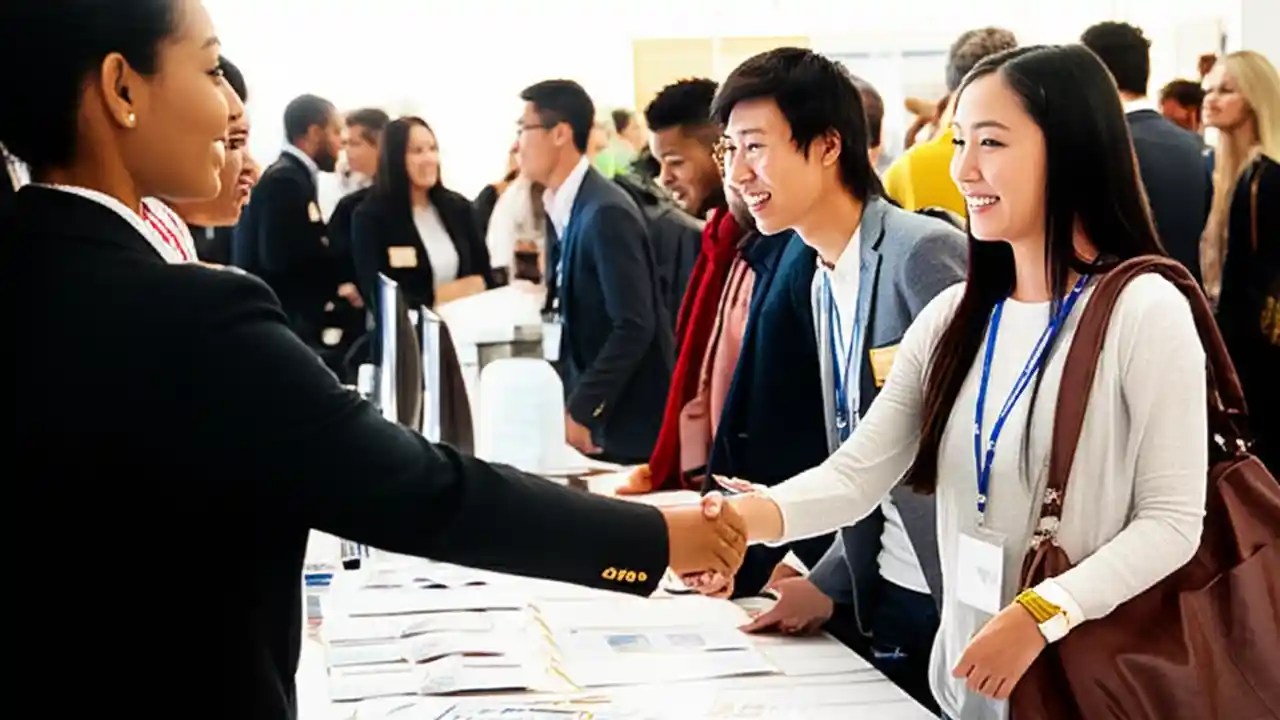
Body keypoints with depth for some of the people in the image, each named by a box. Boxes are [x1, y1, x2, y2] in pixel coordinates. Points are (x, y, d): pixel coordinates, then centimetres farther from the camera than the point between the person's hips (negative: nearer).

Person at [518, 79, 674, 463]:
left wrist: (580, 409, -20)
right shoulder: (566, 208, 8)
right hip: (597, 415, 8)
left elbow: (634, 326, -22)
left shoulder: (605, 213, -18)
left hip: (628, 420, -8)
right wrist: (573, 402, 6)